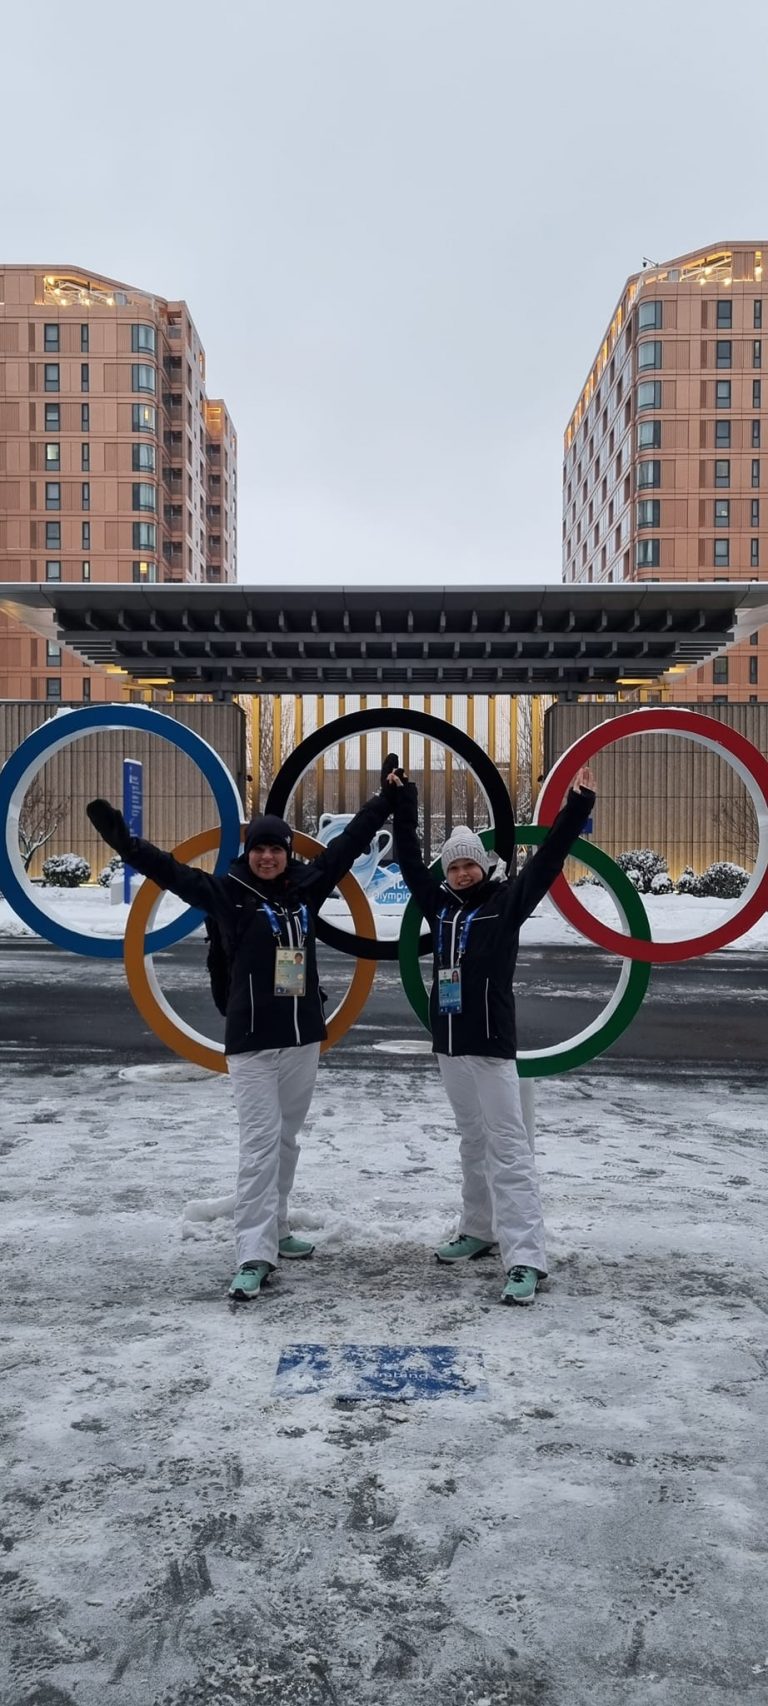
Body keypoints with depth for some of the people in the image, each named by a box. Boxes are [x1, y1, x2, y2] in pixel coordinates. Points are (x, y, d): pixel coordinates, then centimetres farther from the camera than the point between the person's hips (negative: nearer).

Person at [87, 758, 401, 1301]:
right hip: (252, 1040, -5)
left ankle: (274, 1230, 28)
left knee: (287, 1139, 14)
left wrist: (386, 796, 16)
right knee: (261, 1142, -8)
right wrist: (124, 840, -26)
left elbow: (350, 842, 12)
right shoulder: (227, 892, -5)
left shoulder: (306, 886, 5)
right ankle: (255, 1256, -5)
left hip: (304, 1037, 5)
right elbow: (172, 871, -14)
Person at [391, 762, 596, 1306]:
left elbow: (546, 862, -11)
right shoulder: (439, 904, 10)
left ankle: (526, 1260, -9)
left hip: (492, 1045, -6)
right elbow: (409, 859, 15)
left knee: (508, 1148, -8)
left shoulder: (506, 901, -3)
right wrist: (404, 802, 15)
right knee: (472, 1142, 17)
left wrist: (577, 807, -19)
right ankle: (479, 1230, 29)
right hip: (448, 1043, 6)